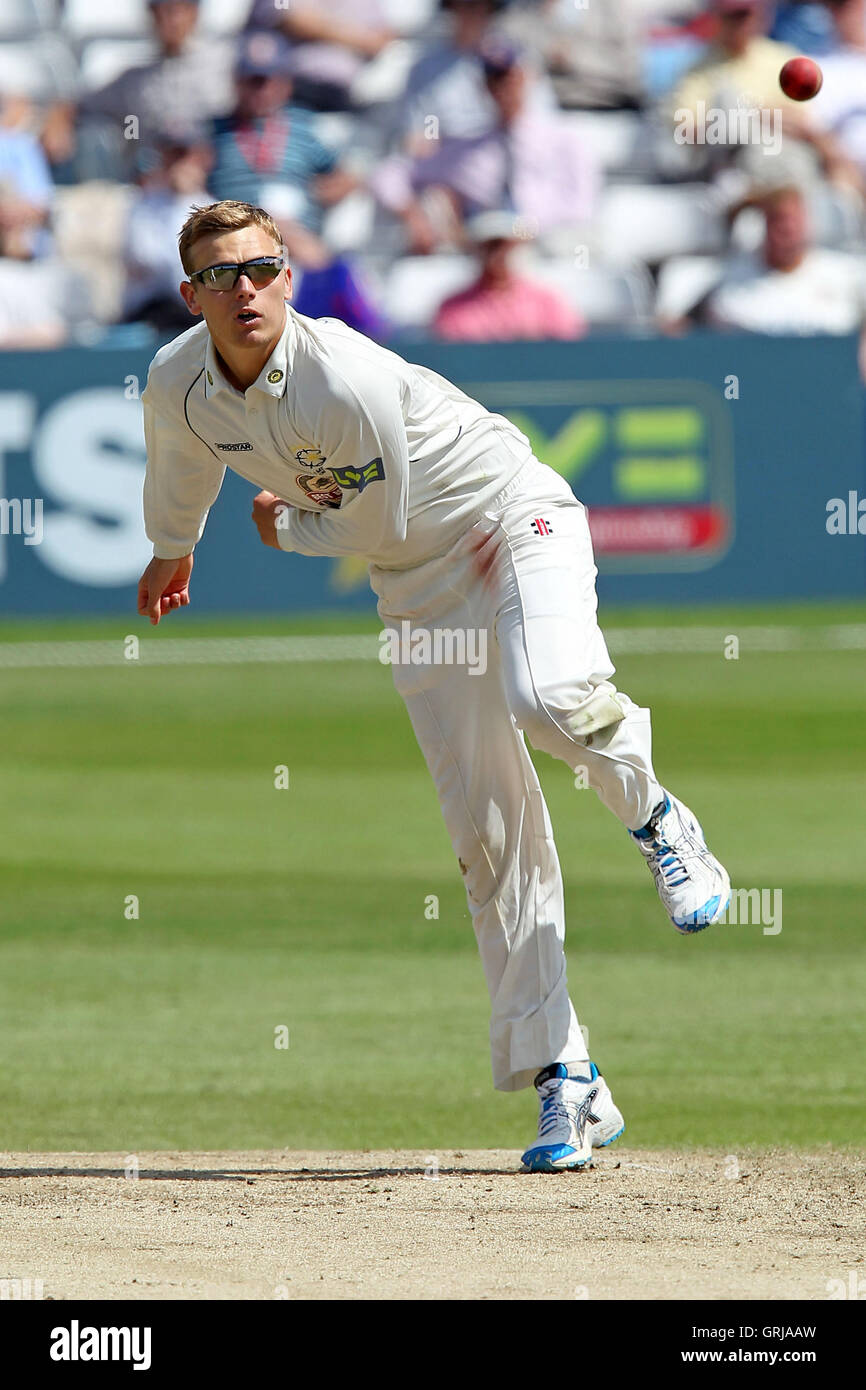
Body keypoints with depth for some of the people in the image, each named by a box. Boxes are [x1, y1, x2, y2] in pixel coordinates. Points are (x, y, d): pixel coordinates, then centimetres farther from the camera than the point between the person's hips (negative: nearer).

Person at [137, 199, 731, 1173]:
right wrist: (171, 552, 33)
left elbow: (382, 524, -18)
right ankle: (564, 1081, -2)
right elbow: (181, 470, 16)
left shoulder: (351, 380, -29)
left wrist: (287, 528, -4)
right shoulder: (176, 385, -9)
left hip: (515, 516, -5)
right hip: (419, 583, 5)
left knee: (549, 698, -36)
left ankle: (656, 821, -3)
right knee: (487, 833, -3)